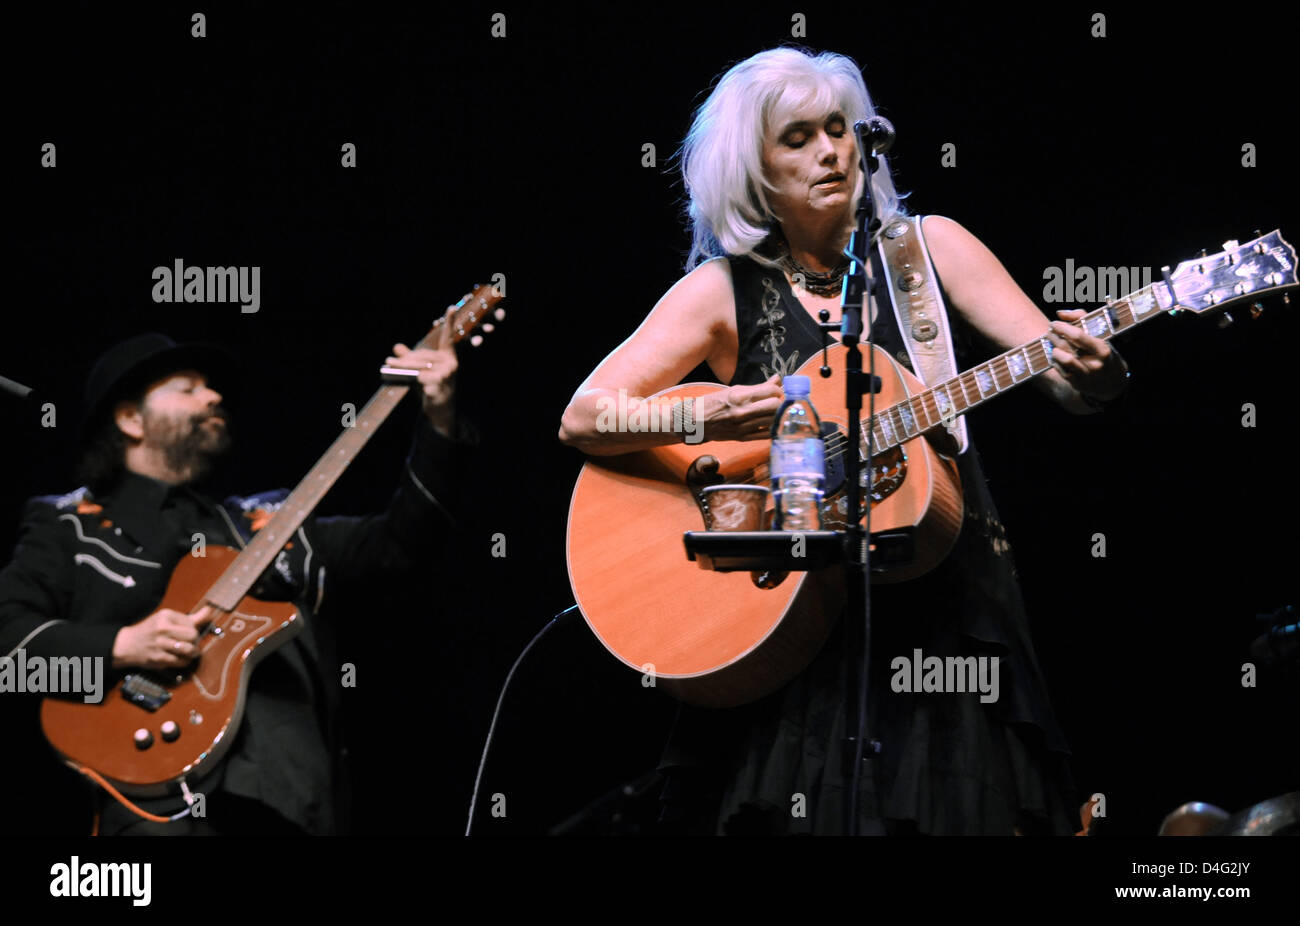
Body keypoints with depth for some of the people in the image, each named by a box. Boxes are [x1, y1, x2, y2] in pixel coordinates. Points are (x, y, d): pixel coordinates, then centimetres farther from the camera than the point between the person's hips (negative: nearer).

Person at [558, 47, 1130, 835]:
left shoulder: (929, 248, 7)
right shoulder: (724, 292, 3)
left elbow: (1068, 380, 0)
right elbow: (582, 418, -4)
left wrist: (1097, 378, -24)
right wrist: (705, 419, -22)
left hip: (951, 613, 1)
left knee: (971, 807, -7)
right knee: (801, 812, -12)